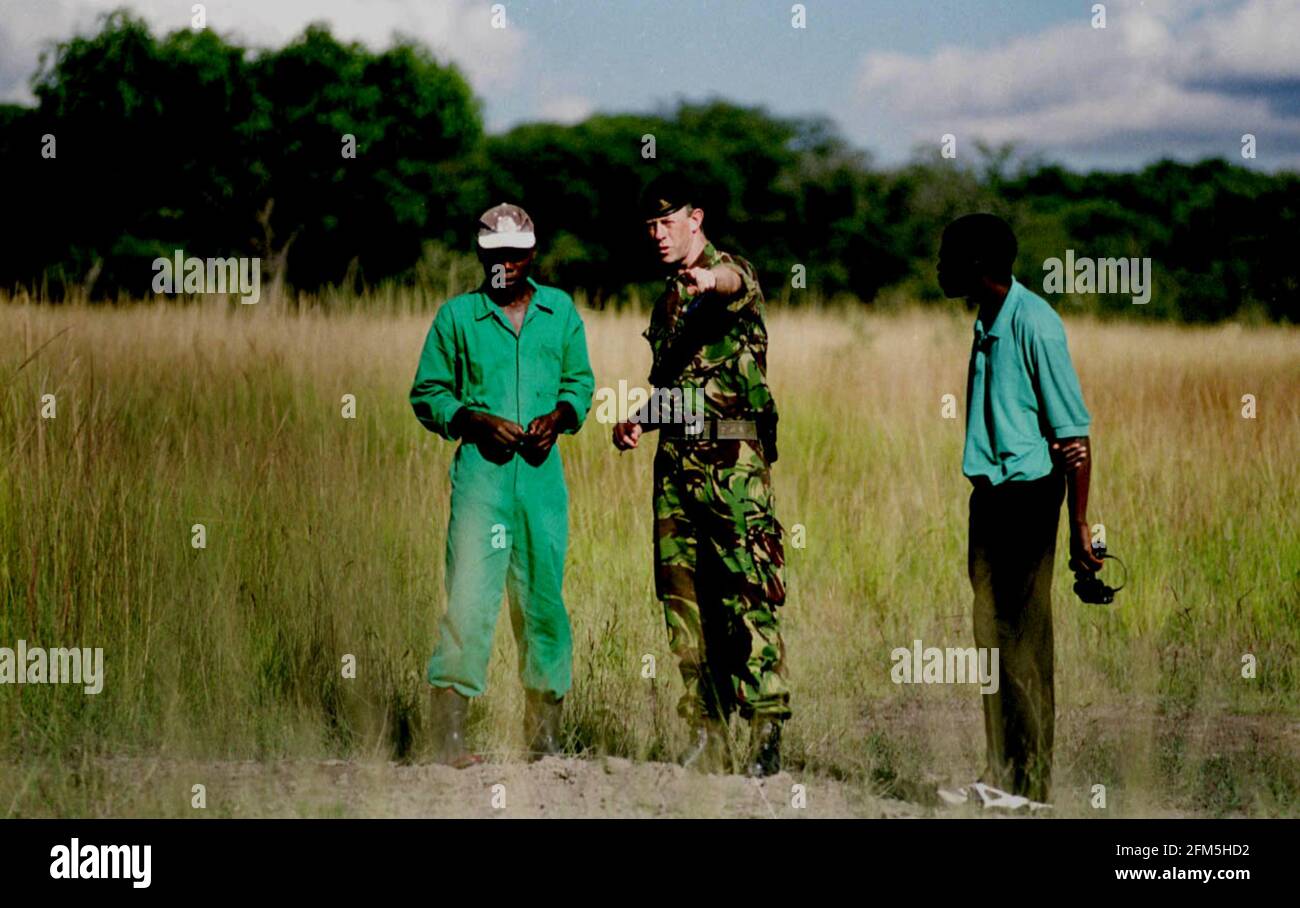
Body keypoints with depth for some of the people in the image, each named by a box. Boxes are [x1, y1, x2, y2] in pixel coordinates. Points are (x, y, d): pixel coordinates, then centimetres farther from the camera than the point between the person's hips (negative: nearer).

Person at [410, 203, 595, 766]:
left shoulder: (560, 311, 12)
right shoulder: (456, 316, 4)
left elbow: (580, 381, 19)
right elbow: (427, 395, 6)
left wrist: (559, 416, -2)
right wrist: (476, 421, -10)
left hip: (542, 471, 3)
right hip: (480, 467, -3)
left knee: (543, 596, 8)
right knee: (469, 594, -12)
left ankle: (544, 734, 18)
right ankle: (448, 732, -13)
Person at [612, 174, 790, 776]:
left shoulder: (731, 275, -6)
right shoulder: (670, 293, 19)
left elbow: (733, 283, -34)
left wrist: (707, 279, -58)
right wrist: (639, 421, 11)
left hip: (732, 461, -8)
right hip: (676, 462, 8)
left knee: (748, 599, -11)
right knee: (684, 601, 7)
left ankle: (767, 733, -11)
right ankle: (708, 738, 12)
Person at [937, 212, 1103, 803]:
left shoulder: (1034, 324, -15)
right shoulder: (987, 322, 12)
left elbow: (1073, 434, -16)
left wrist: (1079, 527, -17)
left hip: (1027, 494, -9)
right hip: (989, 490, 9)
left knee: (1025, 642, -4)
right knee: (991, 633, 12)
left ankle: (1033, 785, 1)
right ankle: (1000, 776, 19)